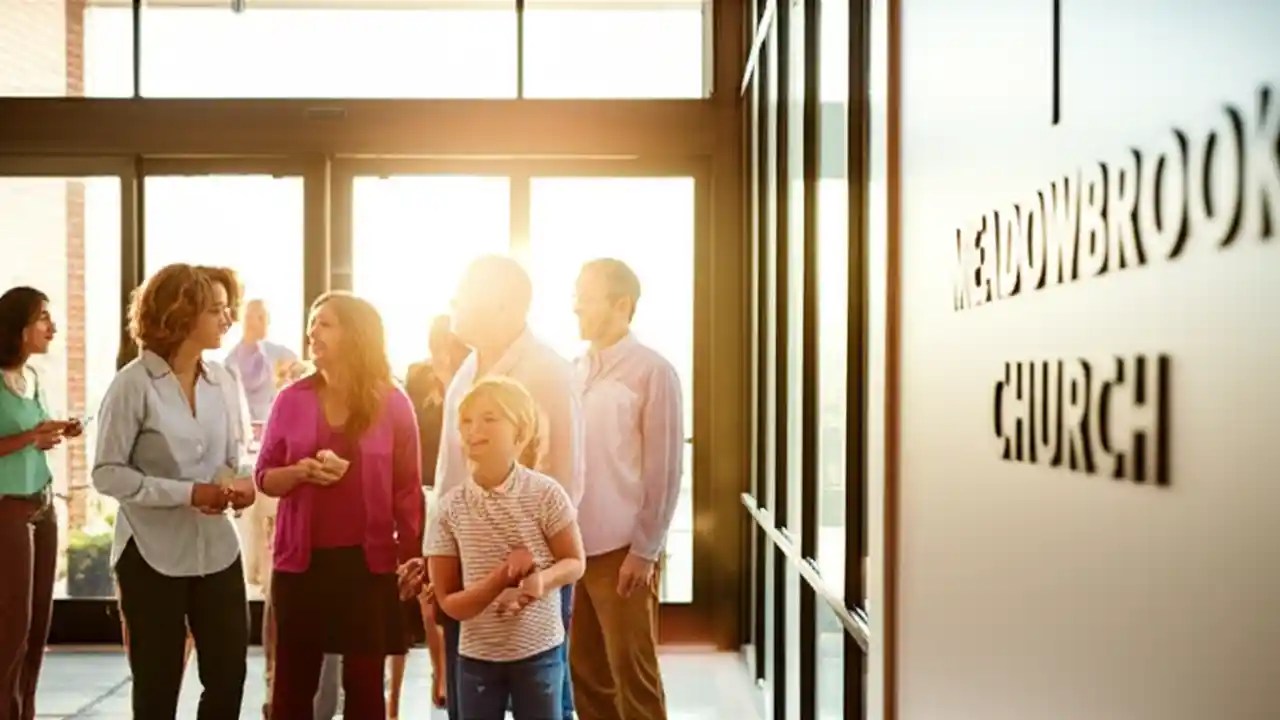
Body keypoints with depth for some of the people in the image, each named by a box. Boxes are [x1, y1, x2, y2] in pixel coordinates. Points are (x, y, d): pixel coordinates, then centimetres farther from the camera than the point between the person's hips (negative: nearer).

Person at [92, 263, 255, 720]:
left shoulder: (214, 382, 7)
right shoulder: (134, 383, -11)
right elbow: (107, 473, -13)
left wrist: (240, 482, -8)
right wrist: (187, 493, -21)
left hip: (217, 551, 5)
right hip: (153, 555, -5)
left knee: (228, 676, 8)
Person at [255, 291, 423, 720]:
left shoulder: (392, 403, -2)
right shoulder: (292, 400, 3)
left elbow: (407, 488, -1)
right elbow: (264, 478, 6)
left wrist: (412, 556, -5)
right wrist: (300, 472, -15)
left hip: (368, 560, -1)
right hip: (301, 559, 2)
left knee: (364, 684, 7)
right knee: (292, 684, 6)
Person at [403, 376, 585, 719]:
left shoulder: (545, 494, -12)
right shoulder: (450, 508, -8)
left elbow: (575, 562, -4)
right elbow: (449, 601, -6)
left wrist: (542, 579, -25)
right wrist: (500, 579, -24)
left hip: (539, 651, -2)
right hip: (477, 655, 2)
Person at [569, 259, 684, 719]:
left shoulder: (652, 372, -7)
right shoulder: (574, 373, 9)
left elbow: (664, 471, -9)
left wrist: (644, 551, -11)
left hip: (621, 550, -5)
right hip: (572, 547, 5)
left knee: (632, 675, 4)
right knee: (585, 672, 12)